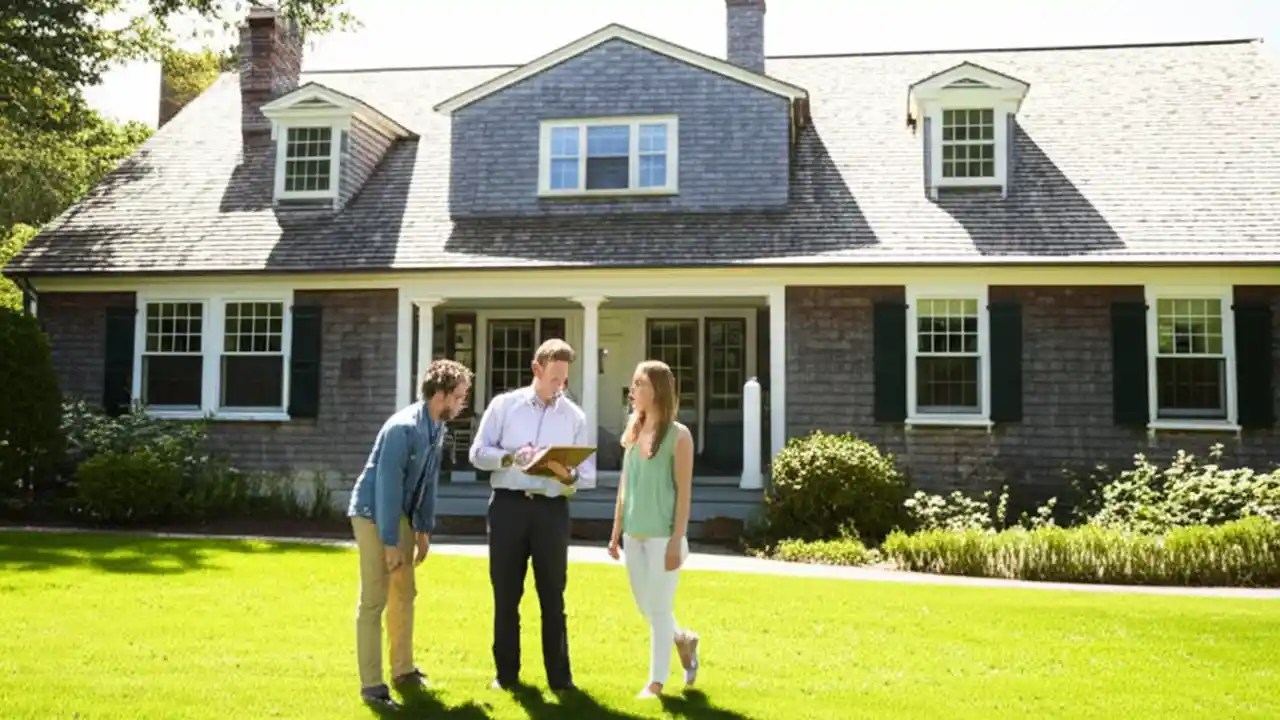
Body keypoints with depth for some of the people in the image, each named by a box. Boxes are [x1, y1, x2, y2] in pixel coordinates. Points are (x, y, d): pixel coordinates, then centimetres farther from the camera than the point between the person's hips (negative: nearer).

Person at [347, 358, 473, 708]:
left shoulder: (437, 428, 1)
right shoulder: (403, 428, -26)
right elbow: (387, 485, -25)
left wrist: (424, 529, 10)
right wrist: (390, 541, -22)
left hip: (400, 515, 9)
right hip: (373, 514, -9)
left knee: (404, 595, 16)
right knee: (373, 602, -5)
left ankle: (403, 671, 28)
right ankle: (371, 685, 3)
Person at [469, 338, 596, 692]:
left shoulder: (574, 416, 6)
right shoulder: (504, 404, 2)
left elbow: (588, 475, 4)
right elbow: (478, 453, -1)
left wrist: (568, 476, -18)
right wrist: (511, 457, -18)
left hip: (552, 509, 1)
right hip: (508, 505, 0)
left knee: (553, 596, 6)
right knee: (506, 593, 8)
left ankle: (560, 676, 16)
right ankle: (506, 672, 22)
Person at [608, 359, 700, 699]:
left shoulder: (678, 435, -8)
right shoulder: (633, 431, 9)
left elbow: (684, 491, -10)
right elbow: (624, 485, 13)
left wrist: (677, 540, -14)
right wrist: (617, 531, 11)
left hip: (662, 535, -6)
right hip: (634, 534, 6)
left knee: (659, 608, 1)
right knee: (645, 607, 14)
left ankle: (656, 681, 15)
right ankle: (684, 639, 40)